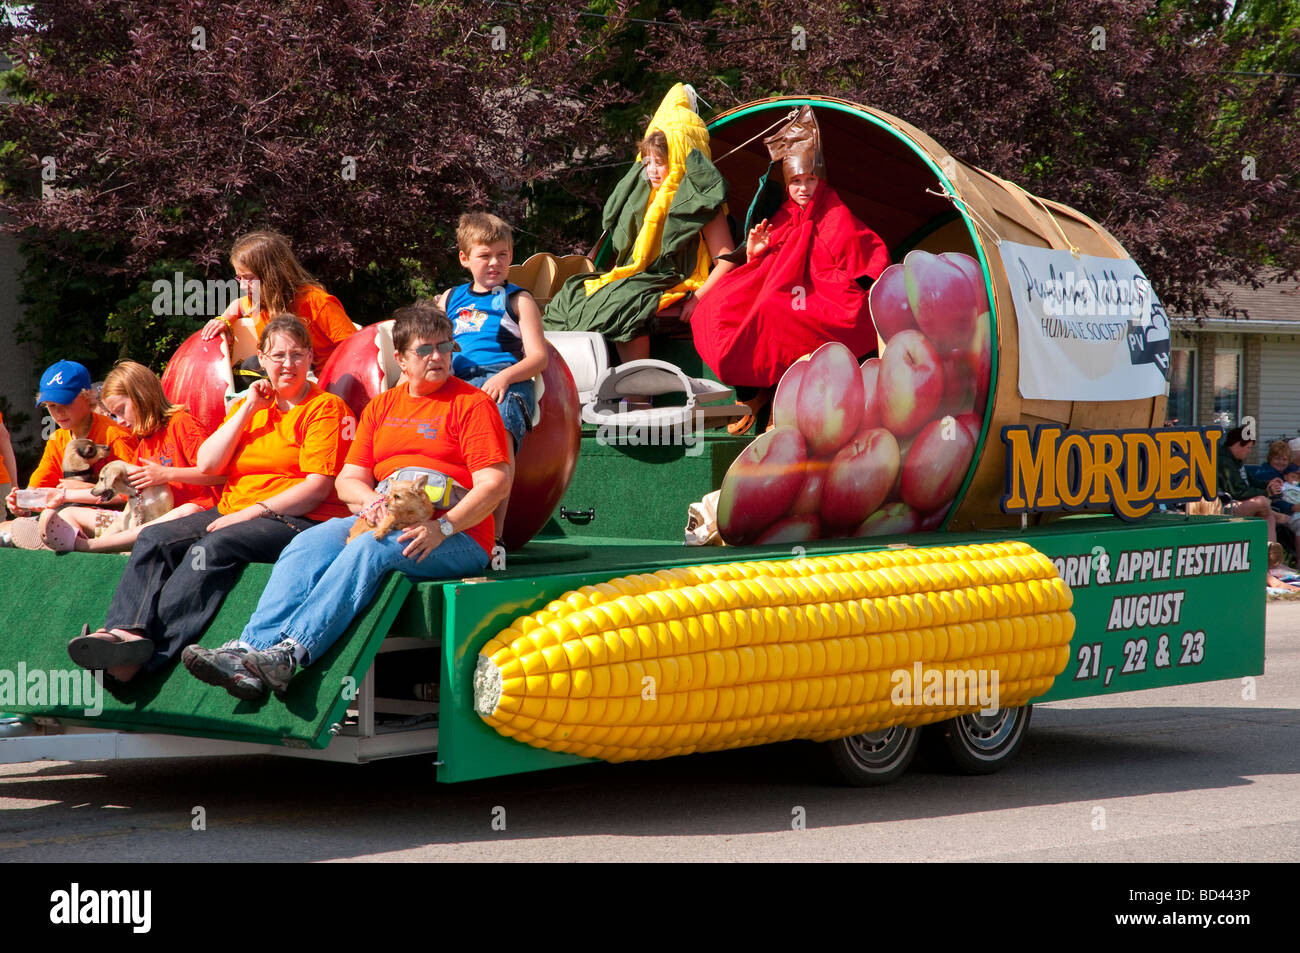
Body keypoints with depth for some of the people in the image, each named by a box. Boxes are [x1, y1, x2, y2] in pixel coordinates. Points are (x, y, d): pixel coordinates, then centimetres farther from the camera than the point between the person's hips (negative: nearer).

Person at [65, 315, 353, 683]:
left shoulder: (325, 407, 4)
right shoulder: (249, 404, 23)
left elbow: (318, 487, -8)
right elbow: (207, 465, 11)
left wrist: (253, 512, -15)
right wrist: (248, 410, 5)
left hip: (296, 520, -7)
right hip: (231, 513, 7)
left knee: (212, 548, -33)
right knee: (154, 538, -18)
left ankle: (150, 652, -43)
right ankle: (127, 631, -41)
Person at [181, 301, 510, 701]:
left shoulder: (472, 404, 4)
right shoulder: (380, 407, 21)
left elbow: (496, 484, -6)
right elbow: (348, 480, 17)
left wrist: (443, 527, -21)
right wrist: (372, 501, -8)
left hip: (457, 537, -5)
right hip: (384, 523, 5)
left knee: (368, 549, -34)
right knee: (309, 543, -23)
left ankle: (289, 653, -48)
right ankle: (251, 647, -41)